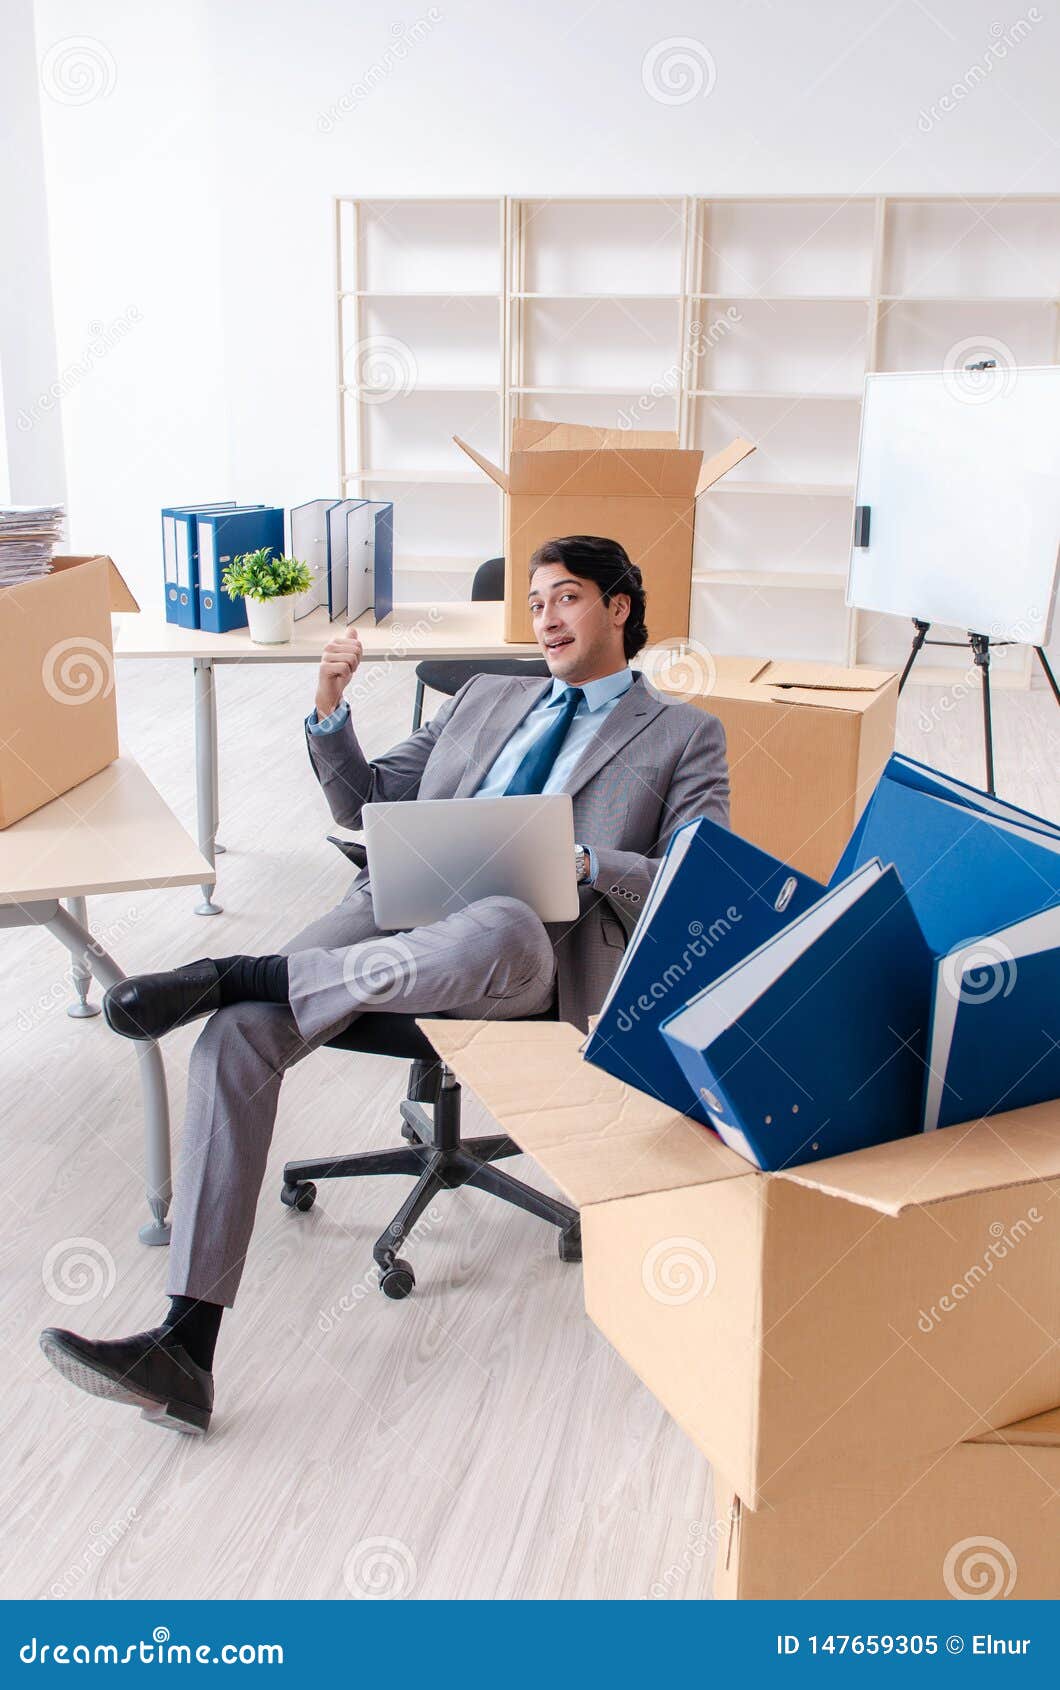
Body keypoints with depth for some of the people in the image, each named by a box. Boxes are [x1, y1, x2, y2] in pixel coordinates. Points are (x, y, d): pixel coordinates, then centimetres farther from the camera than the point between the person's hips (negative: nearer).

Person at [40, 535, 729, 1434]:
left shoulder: (685, 734, 17)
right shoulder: (486, 698, 30)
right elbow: (368, 804, 28)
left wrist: (589, 864, -13)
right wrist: (330, 714, 10)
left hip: (538, 944, -4)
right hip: (400, 908, 4)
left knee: (497, 926, -44)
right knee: (238, 1036, -22)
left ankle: (234, 973, -29)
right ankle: (184, 1350, -21)